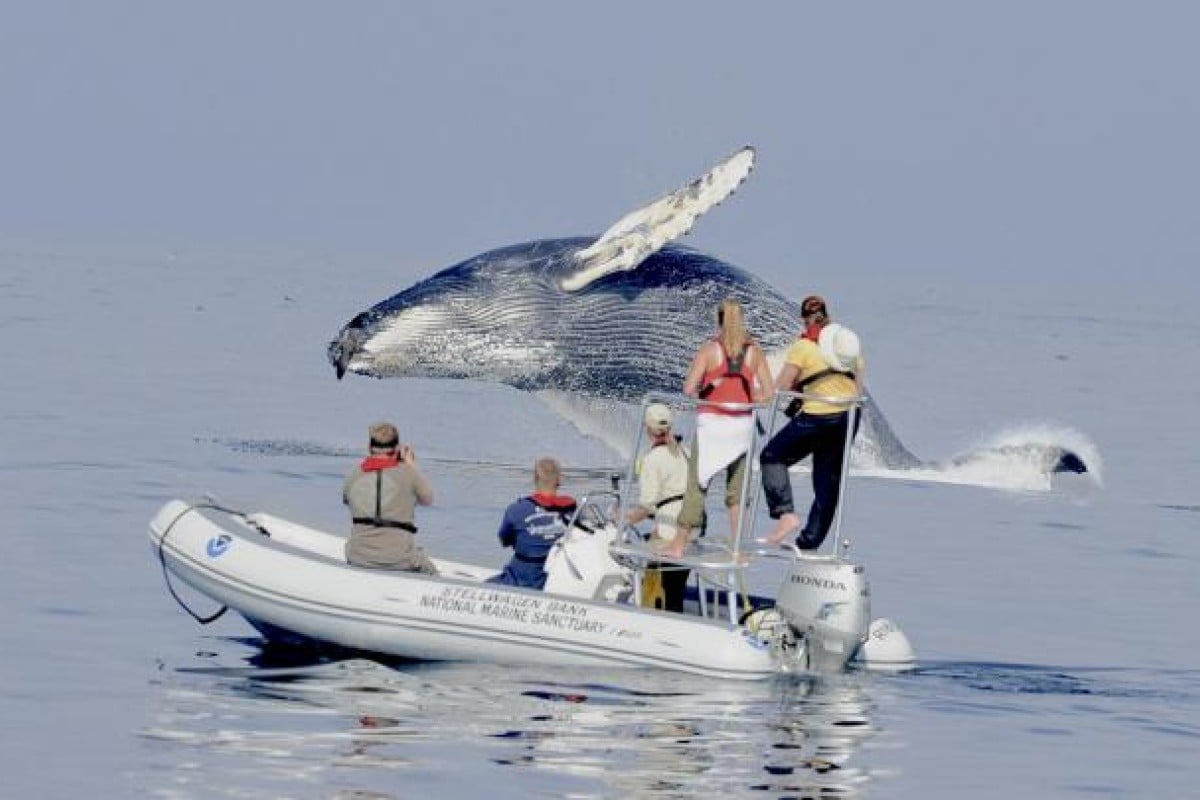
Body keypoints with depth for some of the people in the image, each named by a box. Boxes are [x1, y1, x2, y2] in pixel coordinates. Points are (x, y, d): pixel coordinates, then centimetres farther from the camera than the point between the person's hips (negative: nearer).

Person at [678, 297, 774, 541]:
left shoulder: (710, 349, -6)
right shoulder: (754, 351, 1)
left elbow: (688, 389, -12)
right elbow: (768, 393, -3)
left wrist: (703, 394, 9)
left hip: (711, 421, -2)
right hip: (742, 423, 2)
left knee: (697, 484, 4)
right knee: (736, 489, 10)